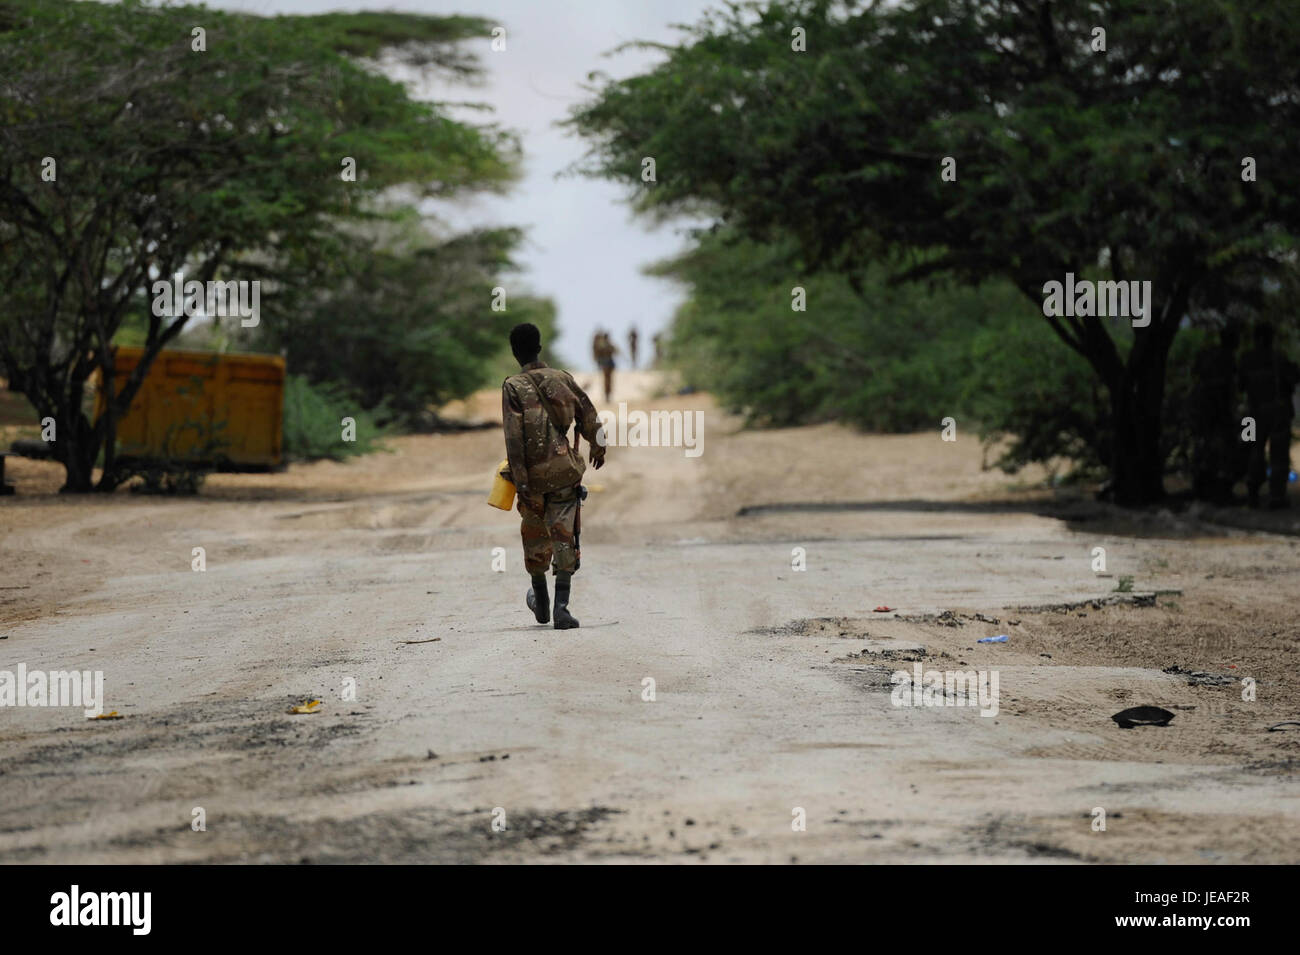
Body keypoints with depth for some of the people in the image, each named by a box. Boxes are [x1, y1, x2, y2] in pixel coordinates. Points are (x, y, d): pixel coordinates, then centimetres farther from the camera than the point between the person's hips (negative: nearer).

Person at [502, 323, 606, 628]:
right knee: (564, 537, 0)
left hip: (533, 474, -1)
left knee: (534, 534, 18)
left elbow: (514, 437, -15)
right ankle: (561, 607, -12)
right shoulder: (563, 379, 2)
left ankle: (541, 600, 34)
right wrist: (598, 449, 29)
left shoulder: (513, 387, -8)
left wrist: (520, 480, -15)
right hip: (564, 471, 1)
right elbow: (589, 417, 10)